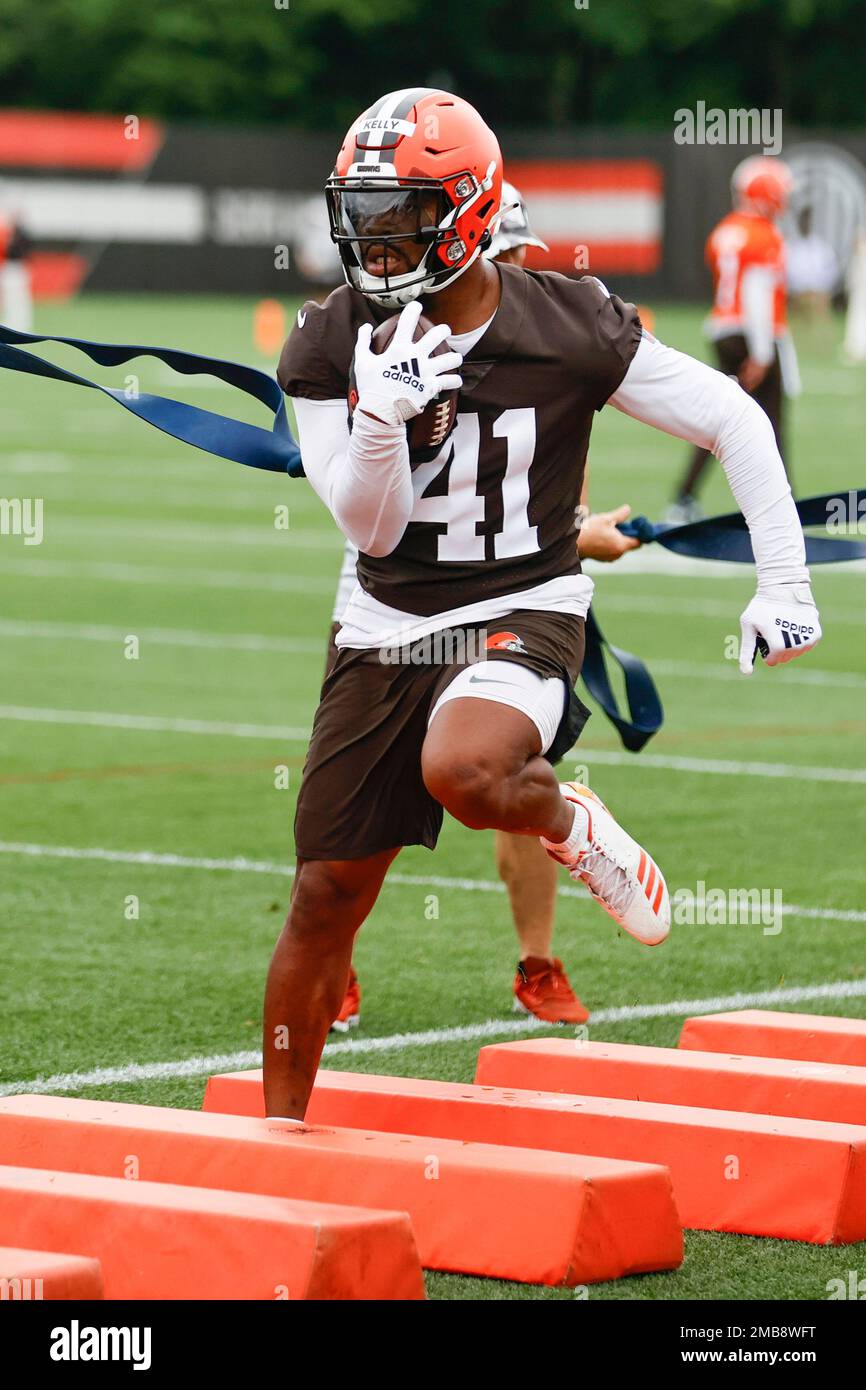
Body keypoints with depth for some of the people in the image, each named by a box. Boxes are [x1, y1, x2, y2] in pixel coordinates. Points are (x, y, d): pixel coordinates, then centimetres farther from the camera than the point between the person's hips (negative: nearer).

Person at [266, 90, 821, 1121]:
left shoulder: (569, 329, -12)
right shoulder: (331, 347, -5)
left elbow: (733, 421, -2)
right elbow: (371, 529, -7)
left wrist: (784, 582, -5)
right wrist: (381, 416, -26)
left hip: (521, 613, -3)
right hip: (388, 626, 3)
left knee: (462, 769, -37)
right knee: (326, 897, 2)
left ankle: (574, 827, -1)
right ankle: (280, 1135, 19)